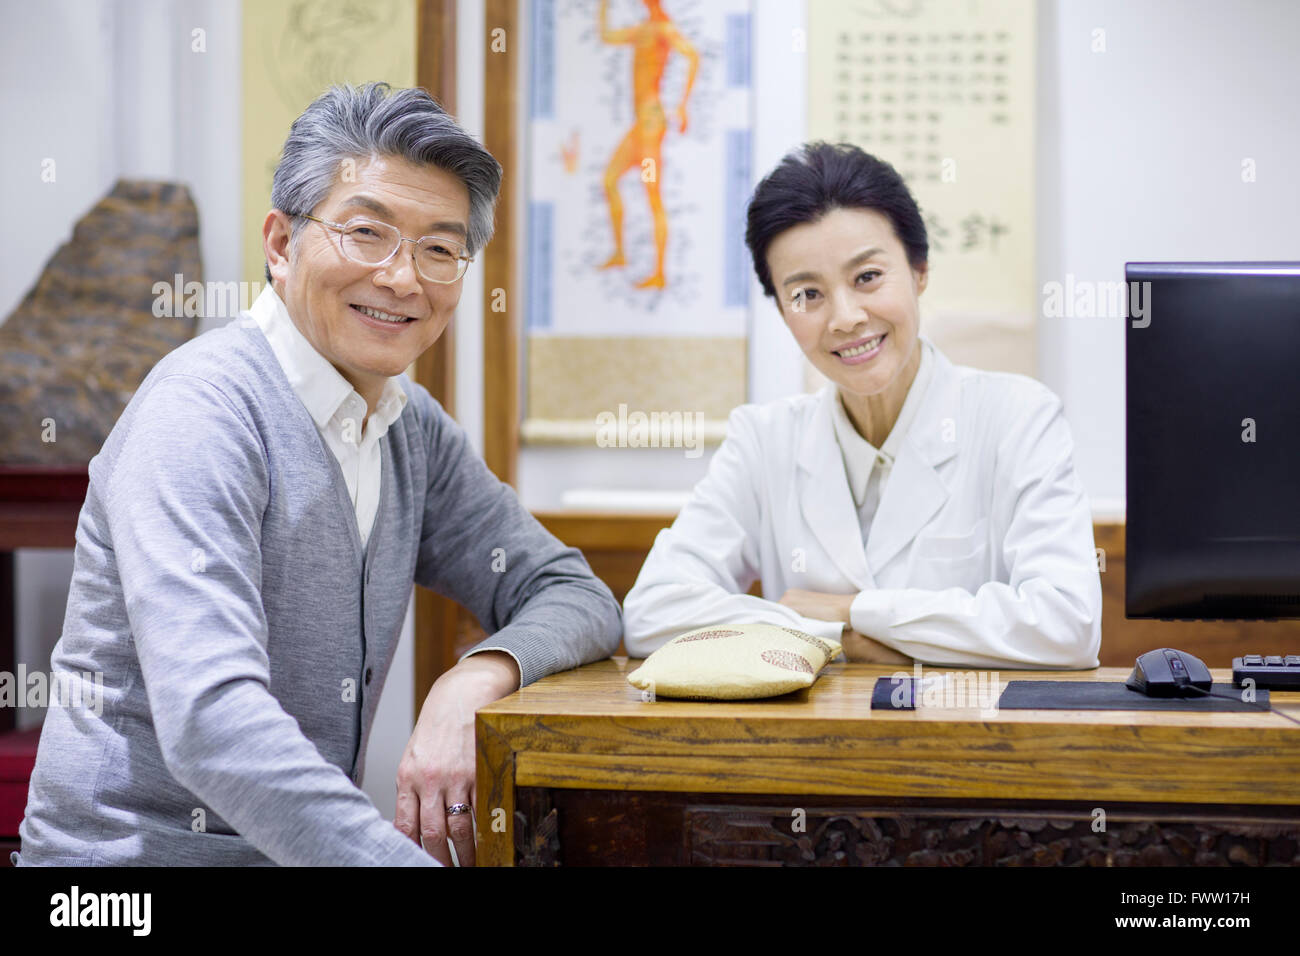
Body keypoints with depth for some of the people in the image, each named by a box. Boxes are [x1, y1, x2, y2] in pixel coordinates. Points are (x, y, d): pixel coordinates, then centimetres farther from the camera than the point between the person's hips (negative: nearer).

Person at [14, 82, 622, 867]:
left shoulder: (412, 427, 7)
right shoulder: (204, 409, -16)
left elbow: (576, 595, 8)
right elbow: (209, 715, -27)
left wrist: (475, 680, -13)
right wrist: (400, 857, -36)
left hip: (303, 845, 7)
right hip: (143, 847, -6)